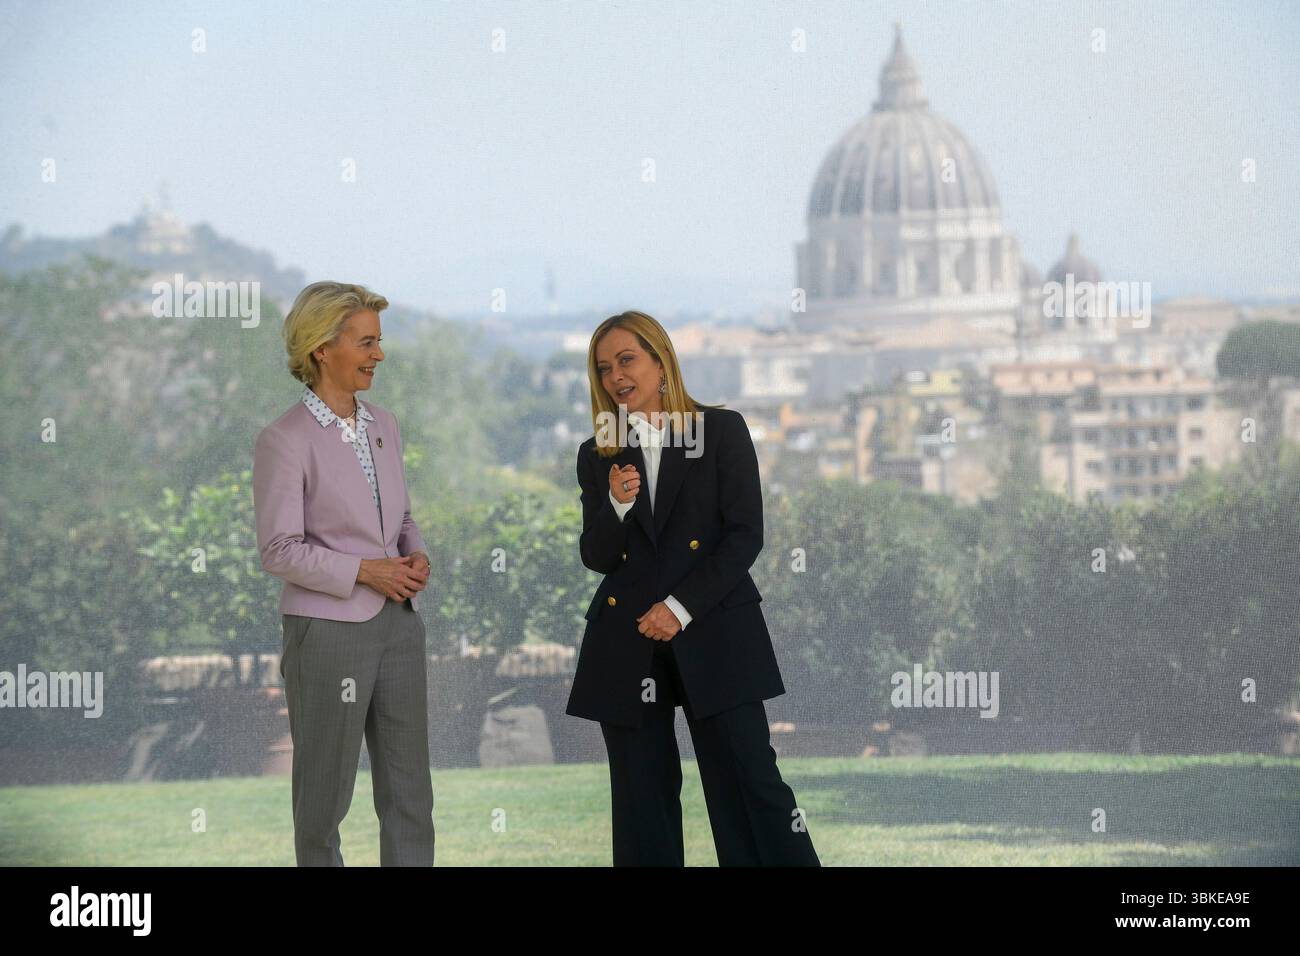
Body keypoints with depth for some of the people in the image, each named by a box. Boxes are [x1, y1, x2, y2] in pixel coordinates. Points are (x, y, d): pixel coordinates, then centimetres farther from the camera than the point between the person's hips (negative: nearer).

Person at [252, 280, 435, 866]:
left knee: (409, 790, 7)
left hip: (398, 624, 6)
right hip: (328, 630, -6)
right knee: (325, 793, 5)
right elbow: (279, 550, -12)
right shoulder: (285, 440, -10)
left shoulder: (383, 427, 10)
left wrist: (415, 555, -2)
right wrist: (365, 571, -17)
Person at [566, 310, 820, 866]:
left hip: (713, 633, -3)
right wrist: (617, 505, -13)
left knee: (750, 784, -8)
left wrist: (681, 607, -10)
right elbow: (595, 557, 7)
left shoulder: (722, 430, 3)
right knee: (642, 800, 3)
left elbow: (745, 535, -3)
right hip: (627, 646, 3)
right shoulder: (597, 456, 12)